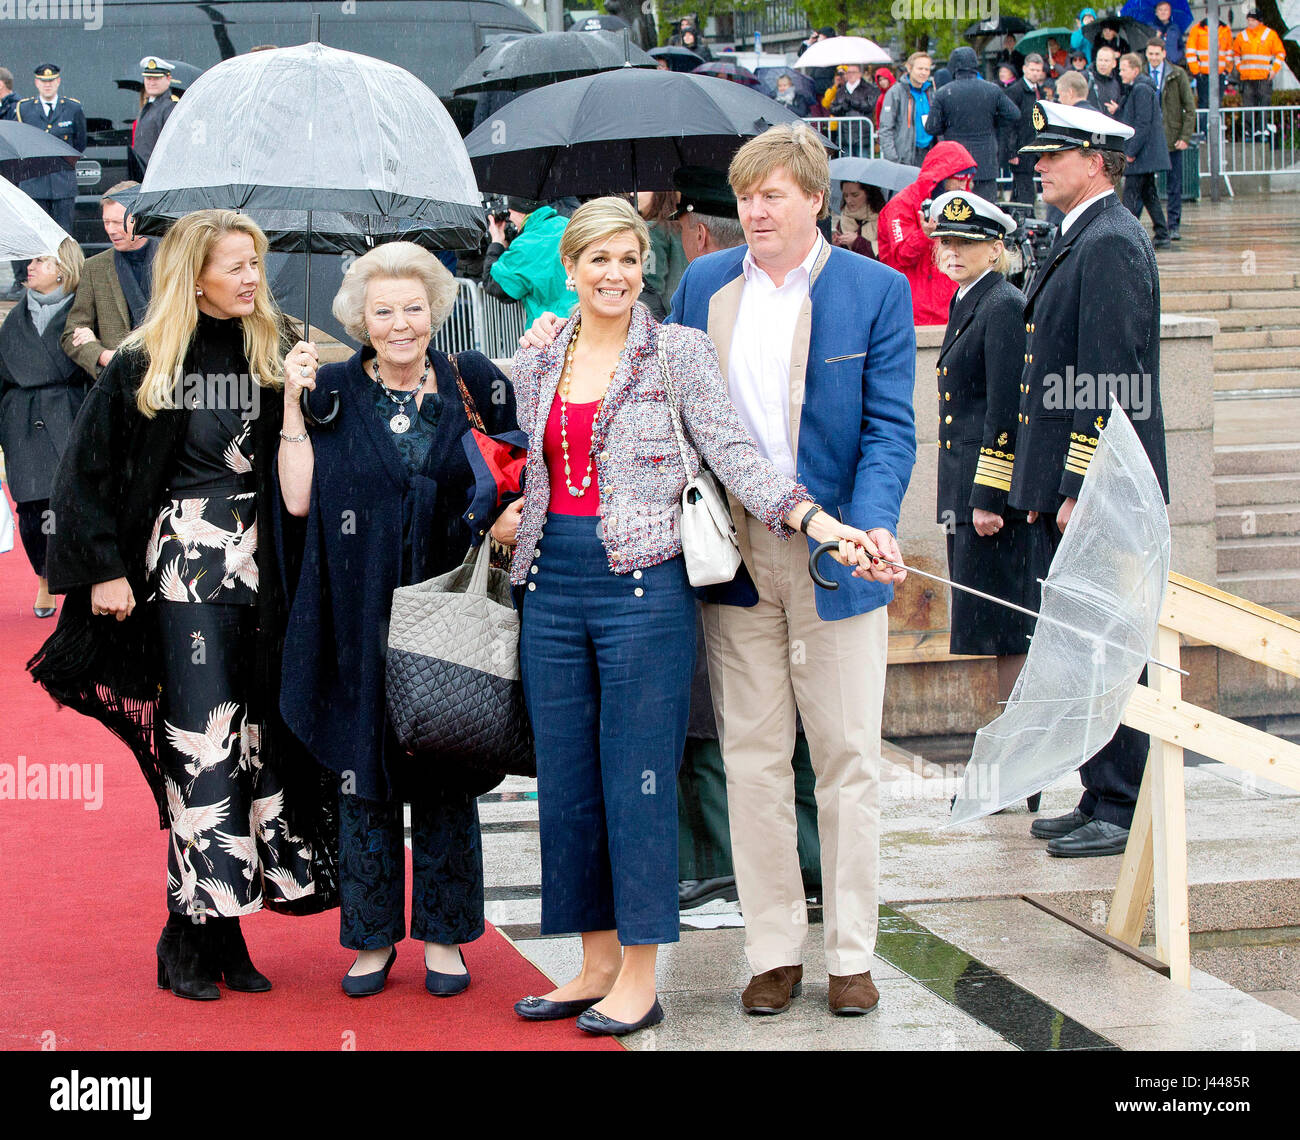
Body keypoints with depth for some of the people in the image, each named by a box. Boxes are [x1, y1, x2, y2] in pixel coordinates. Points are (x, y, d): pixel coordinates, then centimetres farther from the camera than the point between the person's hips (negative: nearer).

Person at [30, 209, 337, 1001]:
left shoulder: (272, 356, 9)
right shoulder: (144, 366, -1)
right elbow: (87, 475, -1)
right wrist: (104, 569, -7)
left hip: (260, 569, 4)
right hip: (184, 570, -4)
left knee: (256, 737, 3)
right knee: (203, 742, -7)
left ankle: (225, 933, 10)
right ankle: (192, 939, -1)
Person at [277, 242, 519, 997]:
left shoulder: (471, 384, 5)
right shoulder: (333, 390, 3)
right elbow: (299, 498, -5)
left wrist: (508, 517, -8)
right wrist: (295, 404, -8)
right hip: (364, 618, 0)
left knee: (446, 773, 4)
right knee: (365, 772, 3)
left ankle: (443, 935, 14)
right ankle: (373, 936, 13)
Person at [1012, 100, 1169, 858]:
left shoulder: (1110, 243, -15)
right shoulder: (1088, 239, 17)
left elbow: (1108, 378, -20)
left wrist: (1080, 488, -21)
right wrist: (1046, 484, 19)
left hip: (1102, 486, -10)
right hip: (1078, 486, 10)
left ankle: (1120, 815, -2)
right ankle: (1101, 801, 20)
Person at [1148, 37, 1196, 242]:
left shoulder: (1178, 75, 2)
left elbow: (1190, 108, 2)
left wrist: (1185, 137, -6)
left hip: (1172, 138, 0)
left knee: (1174, 185, 3)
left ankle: (1173, 227, 8)